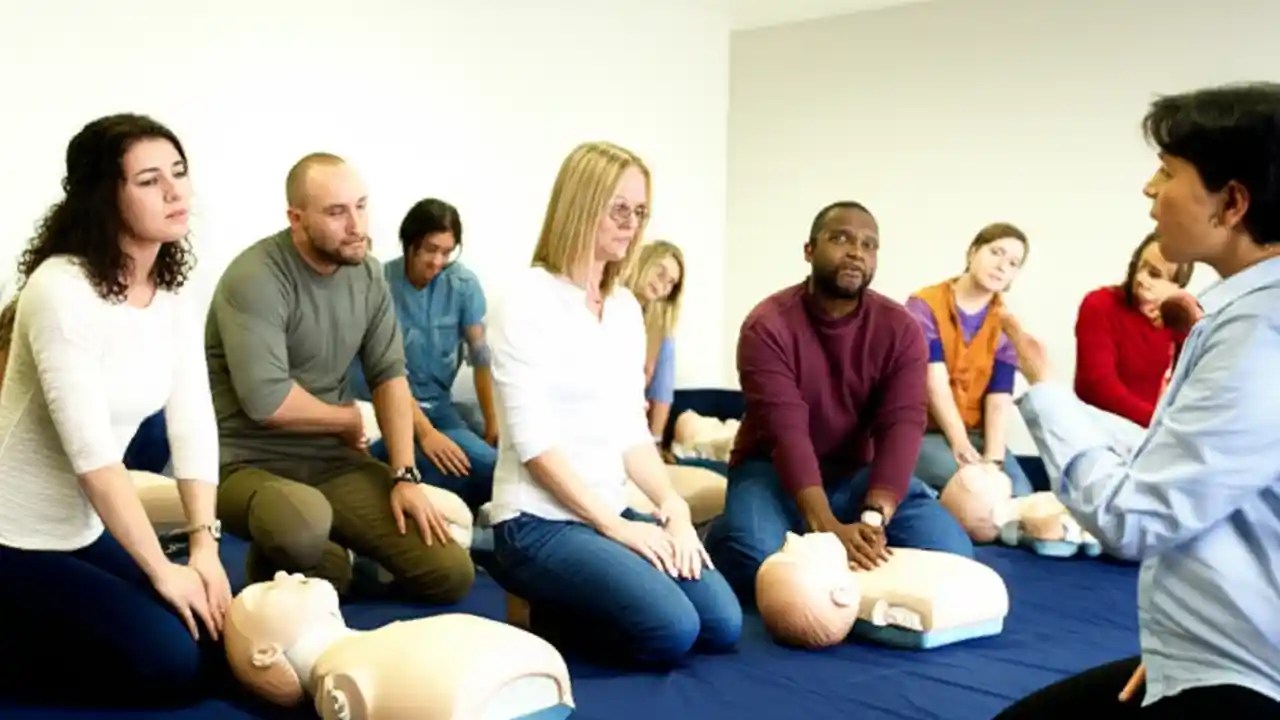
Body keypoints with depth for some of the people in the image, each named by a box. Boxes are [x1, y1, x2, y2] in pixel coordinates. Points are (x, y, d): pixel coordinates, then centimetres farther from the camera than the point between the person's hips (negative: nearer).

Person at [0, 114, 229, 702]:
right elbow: (92, 452, -25)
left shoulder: (170, 293, 1)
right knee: (174, 663, -14)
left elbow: (194, 425, -3)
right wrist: (162, 569, -22)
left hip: (84, 530, 8)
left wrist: (203, 545, -13)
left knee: (207, 642, 8)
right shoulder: (63, 289, -24)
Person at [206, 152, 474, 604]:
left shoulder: (367, 273, 4)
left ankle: (330, 564, 20)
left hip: (336, 460, 6)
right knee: (304, 523, -42)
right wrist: (348, 419, -7)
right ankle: (278, 572, -4)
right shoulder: (256, 278, -18)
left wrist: (405, 475, -6)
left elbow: (389, 376, 6)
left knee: (452, 573, -6)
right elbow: (267, 401, -26)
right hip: (252, 464, -6)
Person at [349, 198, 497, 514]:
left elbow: (481, 356, -3)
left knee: (489, 464, -23)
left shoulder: (464, 284, -2)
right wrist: (424, 431, -24)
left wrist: (493, 425, -12)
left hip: (437, 405, 4)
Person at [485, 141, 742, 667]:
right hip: (539, 521, -7)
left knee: (722, 626, -7)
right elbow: (534, 442, -17)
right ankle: (546, 618, 2)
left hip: (613, 512, 7)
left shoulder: (626, 307, 11)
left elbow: (632, 430, 11)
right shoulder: (528, 299, -12)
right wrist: (616, 527, -17)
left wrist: (672, 504, -6)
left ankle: (567, 606, 10)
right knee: (670, 630, -23)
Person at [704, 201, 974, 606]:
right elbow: (785, 432, -26)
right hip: (774, 468, -4)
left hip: (856, 472, 4)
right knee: (758, 560, -35)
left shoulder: (900, 329, -7)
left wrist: (872, 519, -35)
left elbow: (901, 426, -18)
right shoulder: (768, 325, -16)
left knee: (951, 552, -17)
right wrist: (827, 527, -39)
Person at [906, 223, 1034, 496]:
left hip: (975, 433, 4)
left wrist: (994, 459, -21)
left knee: (1018, 492, -24)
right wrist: (959, 443, -28)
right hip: (921, 431, -4)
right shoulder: (925, 306, -5)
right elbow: (935, 383, -16)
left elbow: (1000, 400, -5)